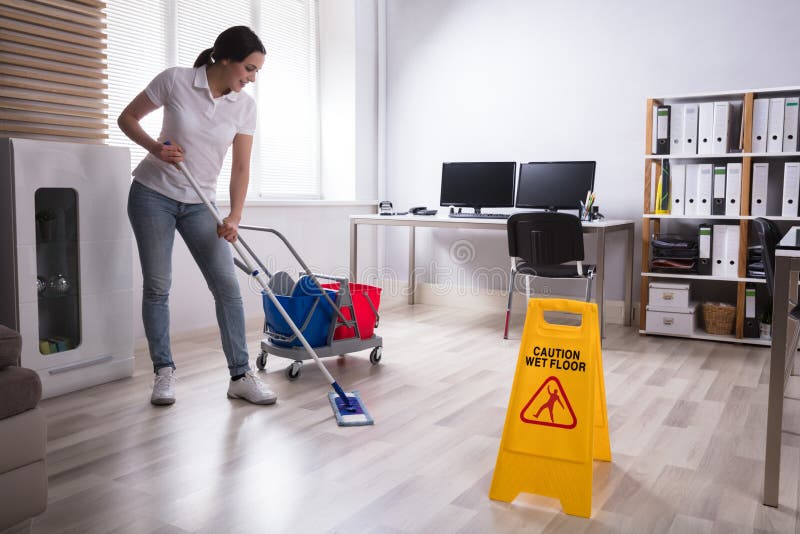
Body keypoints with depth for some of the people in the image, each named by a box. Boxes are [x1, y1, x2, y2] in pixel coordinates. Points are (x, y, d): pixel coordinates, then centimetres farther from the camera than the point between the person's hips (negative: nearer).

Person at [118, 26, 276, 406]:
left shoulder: (244, 106, -4)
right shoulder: (175, 80, -11)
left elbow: (241, 167, -6)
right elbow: (127, 118, -1)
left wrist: (234, 216, -18)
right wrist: (155, 148, -19)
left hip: (199, 204, 3)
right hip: (153, 194, -2)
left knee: (227, 286, -6)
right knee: (157, 285, -1)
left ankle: (240, 376, 0)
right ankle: (164, 372, 14)